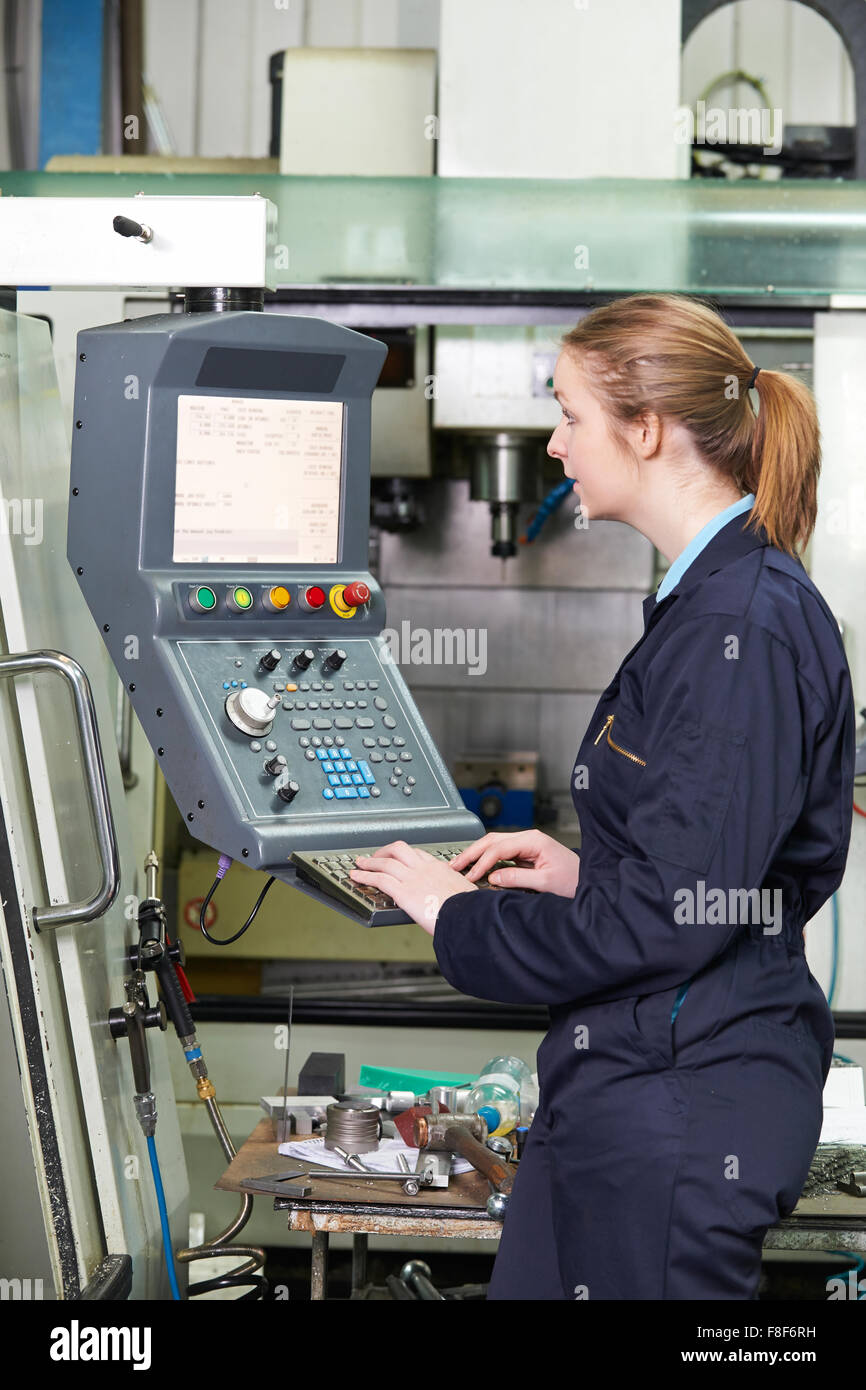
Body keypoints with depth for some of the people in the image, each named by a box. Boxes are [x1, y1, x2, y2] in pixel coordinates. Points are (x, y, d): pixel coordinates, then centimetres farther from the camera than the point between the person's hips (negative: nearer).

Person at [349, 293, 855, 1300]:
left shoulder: (745, 629, -21)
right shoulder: (712, 598, 11)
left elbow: (667, 915, -23)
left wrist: (459, 917, -12)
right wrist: (583, 870, 8)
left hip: (682, 1103, -10)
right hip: (626, 1075, 10)